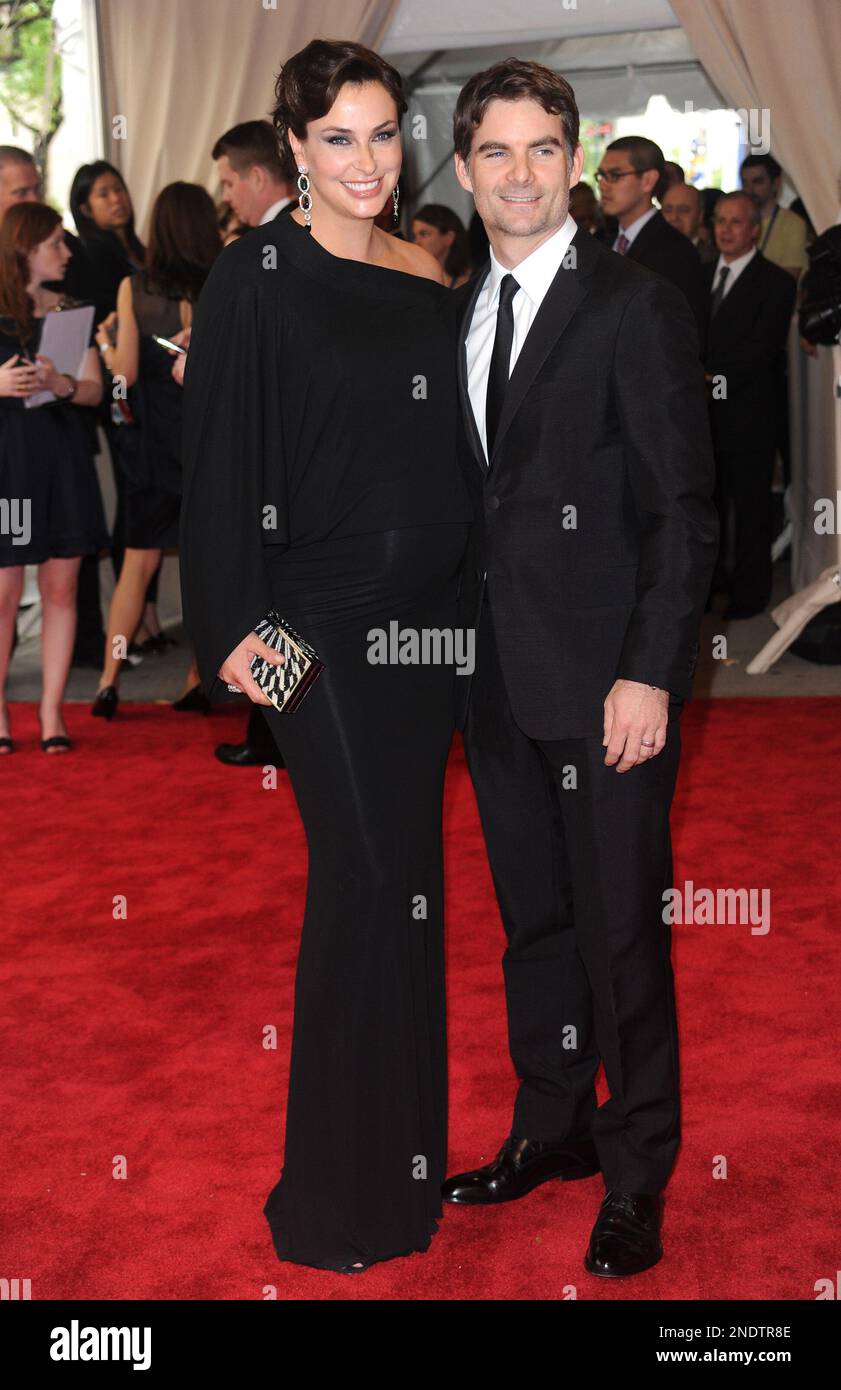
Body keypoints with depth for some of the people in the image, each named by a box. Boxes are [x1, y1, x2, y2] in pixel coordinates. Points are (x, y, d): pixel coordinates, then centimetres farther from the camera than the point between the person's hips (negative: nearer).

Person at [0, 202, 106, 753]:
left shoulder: (71, 311, 11)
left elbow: (95, 390, 6)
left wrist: (61, 384, -14)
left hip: (63, 457, 4)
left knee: (61, 589, 4)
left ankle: (52, 712, 11)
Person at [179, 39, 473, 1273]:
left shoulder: (427, 277, 10)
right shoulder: (258, 277, -6)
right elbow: (218, 461, -8)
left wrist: (468, 595, 9)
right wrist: (236, 627, -14)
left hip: (425, 613, 6)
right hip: (318, 617, -6)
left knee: (409, 873, 11)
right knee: (366, 878, -7)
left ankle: (408, 1157, 25)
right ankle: (337, 1194, 7)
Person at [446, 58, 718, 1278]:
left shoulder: (636, 307, -7)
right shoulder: (458, 312, 12)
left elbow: (684, 509, -10)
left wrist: (651, 672, -16)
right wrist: (460, 649, 7)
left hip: (605, 683, -6)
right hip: (498, 677, 6)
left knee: (622, 931, 2)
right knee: (532, 922, 16)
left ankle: (636, 1175, 18)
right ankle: (552, 1128, 33)